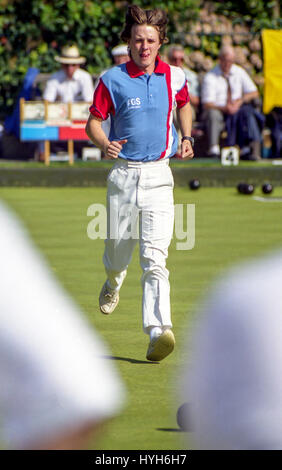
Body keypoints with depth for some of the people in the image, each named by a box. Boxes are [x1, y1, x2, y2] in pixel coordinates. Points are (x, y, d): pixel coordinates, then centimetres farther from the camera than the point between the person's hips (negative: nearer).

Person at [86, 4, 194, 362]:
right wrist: (104, 144, -19)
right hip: (123, 174, 0)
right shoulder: (113, 80, -3)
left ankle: (159, 331, -24)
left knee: (155, 256, -13)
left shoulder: (174, 77, 4)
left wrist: (187, 138, 10)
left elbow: (185, 105, 25)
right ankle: (113, 284, 49)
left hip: (158, 175, 0)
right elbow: (93, 121, 2)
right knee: (118, 249, 10)